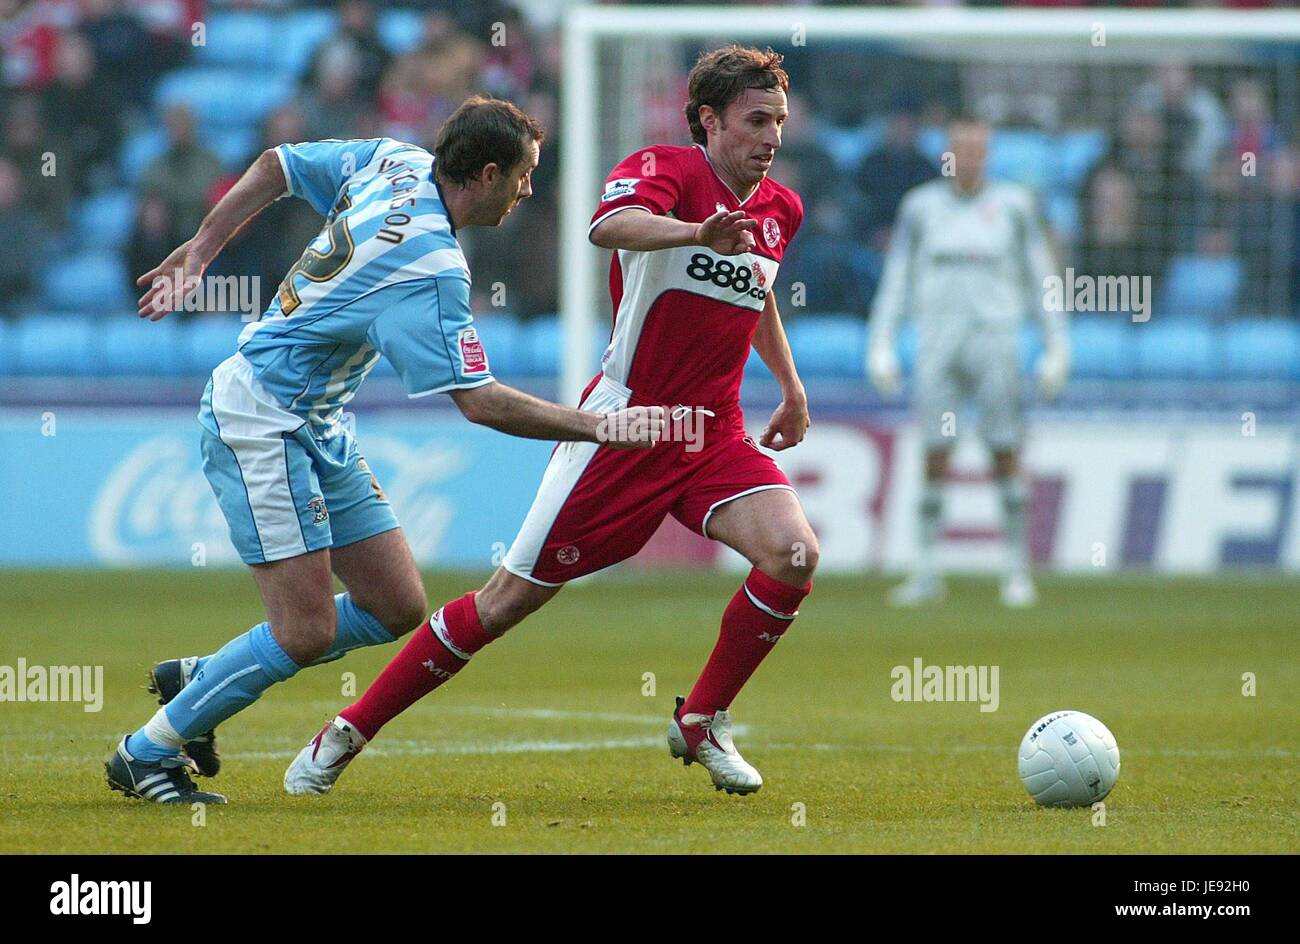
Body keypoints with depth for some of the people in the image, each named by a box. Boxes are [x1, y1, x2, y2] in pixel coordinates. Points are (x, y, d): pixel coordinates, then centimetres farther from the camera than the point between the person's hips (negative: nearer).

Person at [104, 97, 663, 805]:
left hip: (319, 428, 10)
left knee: (396, 608, 5)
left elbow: (273, 166, 12)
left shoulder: (397, 162, 1)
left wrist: (194, 256, 19)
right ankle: (148, 751, 3)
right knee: (305, 634, -12)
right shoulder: (429, 268, -25)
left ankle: (198, 679, 20)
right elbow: (480, 403, -25)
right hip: (261, 421, -10)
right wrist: (600, 427, -21)